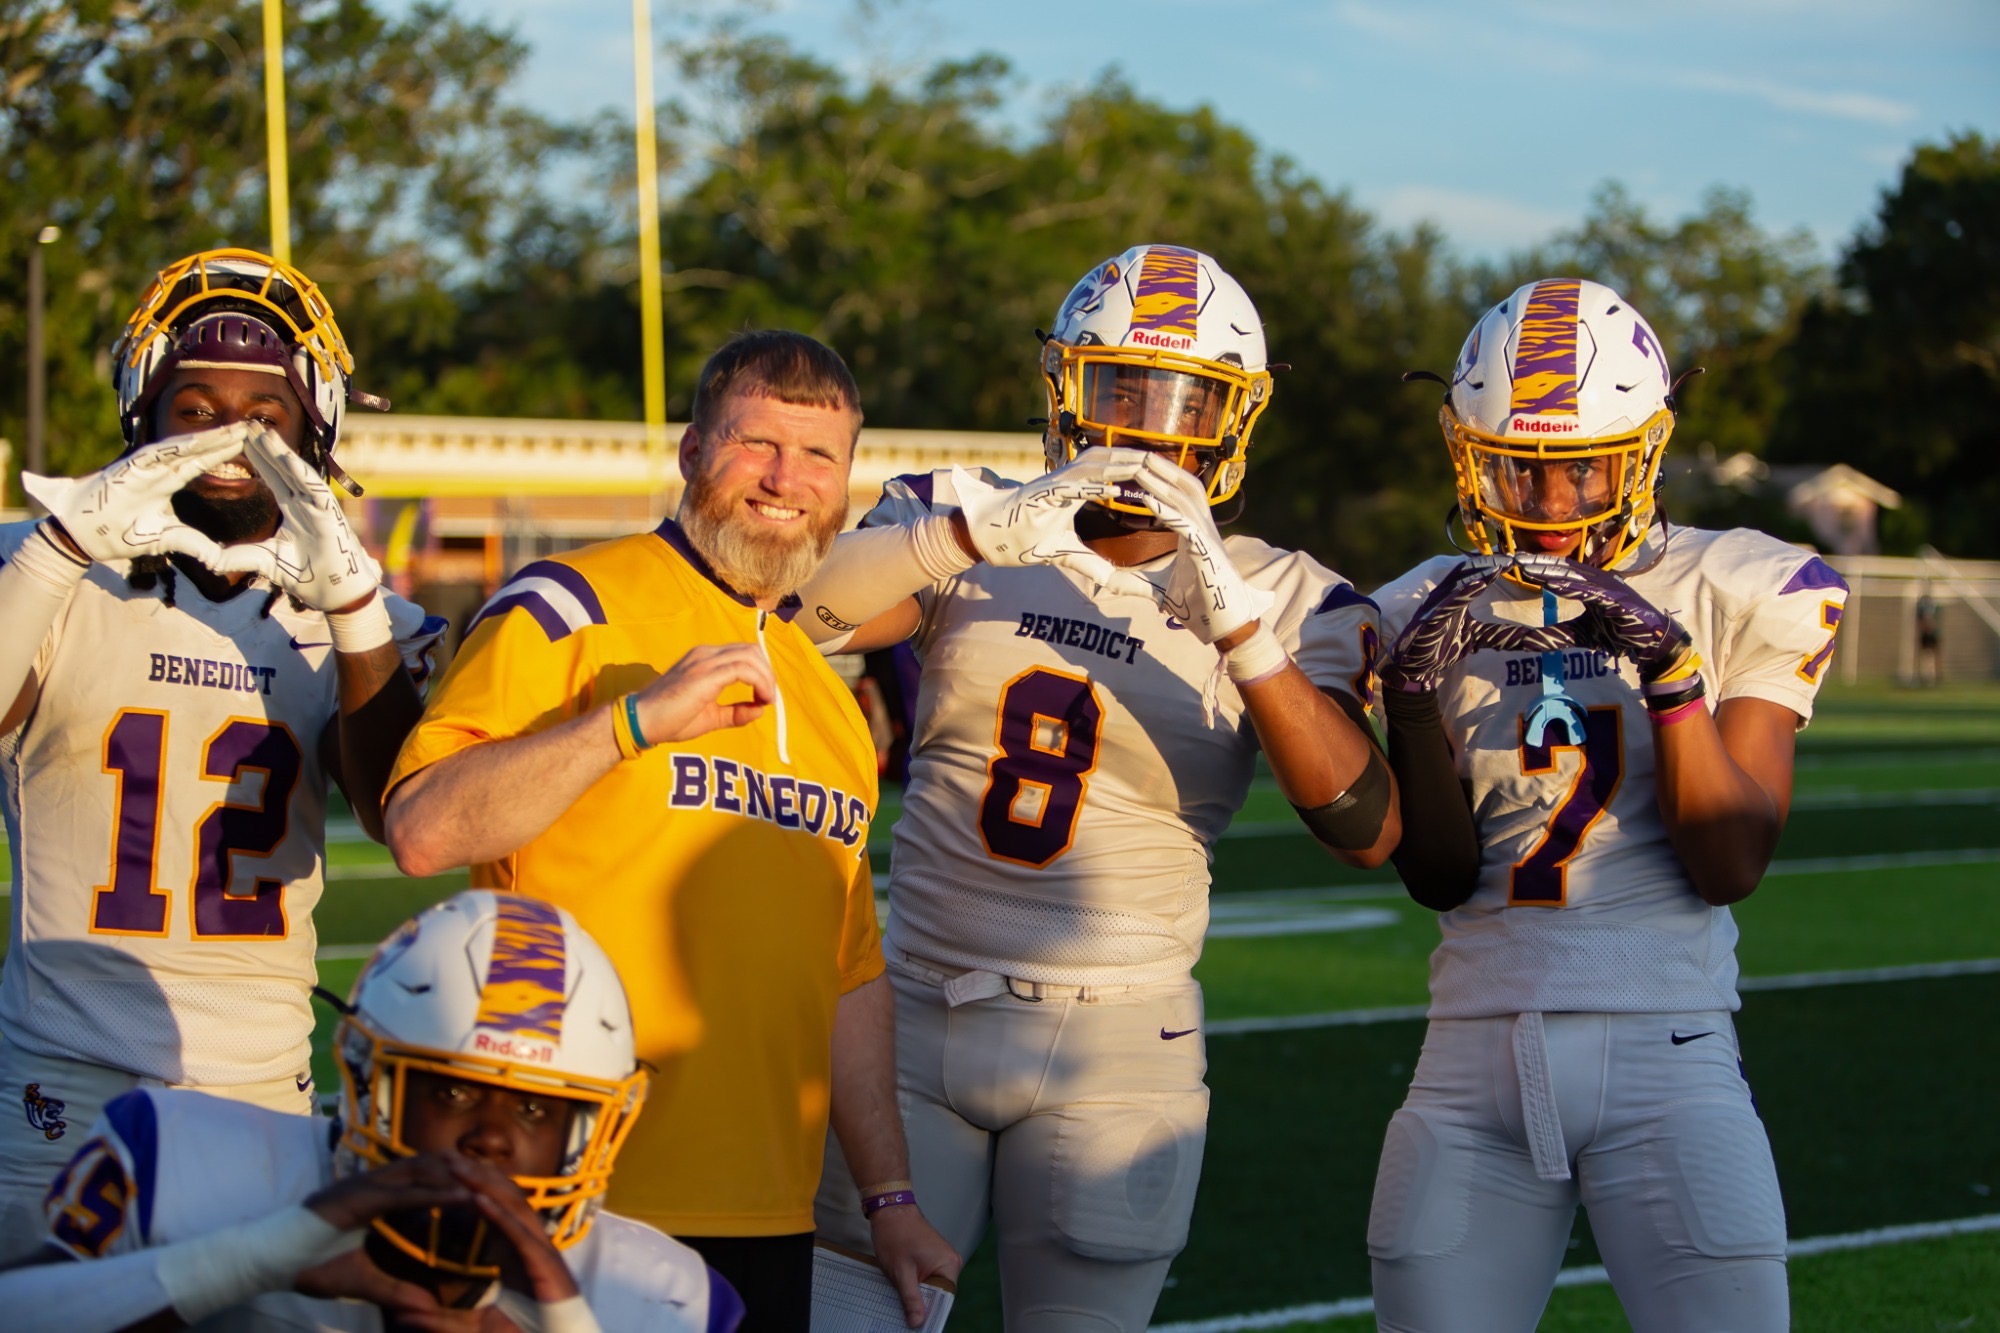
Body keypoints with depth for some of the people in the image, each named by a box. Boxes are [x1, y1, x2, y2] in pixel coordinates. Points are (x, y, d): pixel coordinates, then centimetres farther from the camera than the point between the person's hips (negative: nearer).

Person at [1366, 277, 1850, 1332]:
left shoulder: (1740, 597, 3)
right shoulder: (1433, 611, 10)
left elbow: (1731, 868, -4)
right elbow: (1438, 878, 4)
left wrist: (1670, 668, -15)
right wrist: (1414, 686, -9)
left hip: (1664, 1054, -2)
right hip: (1475, 1060, 2)